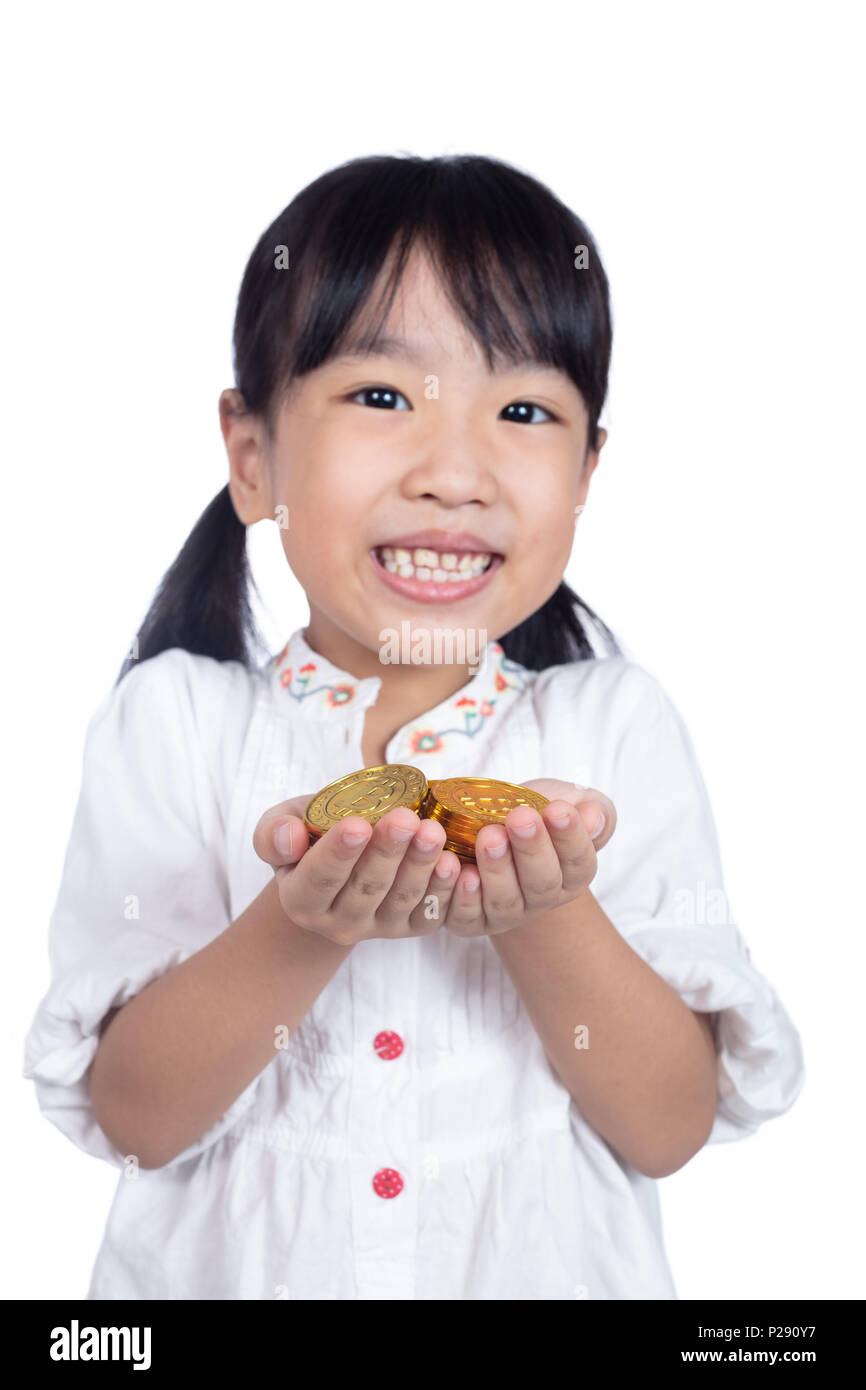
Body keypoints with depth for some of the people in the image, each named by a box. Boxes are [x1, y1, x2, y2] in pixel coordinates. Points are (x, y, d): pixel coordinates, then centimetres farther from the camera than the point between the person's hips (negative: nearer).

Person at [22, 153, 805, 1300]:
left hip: (543, 1263, 1)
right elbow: (133, 1118, -14)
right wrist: (298, 932, -29)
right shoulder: (173, 721, -13)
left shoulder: (618, 729, -11)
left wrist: (551, 923, -28)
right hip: (234, 1259, 0)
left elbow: (671, 1128, -12)